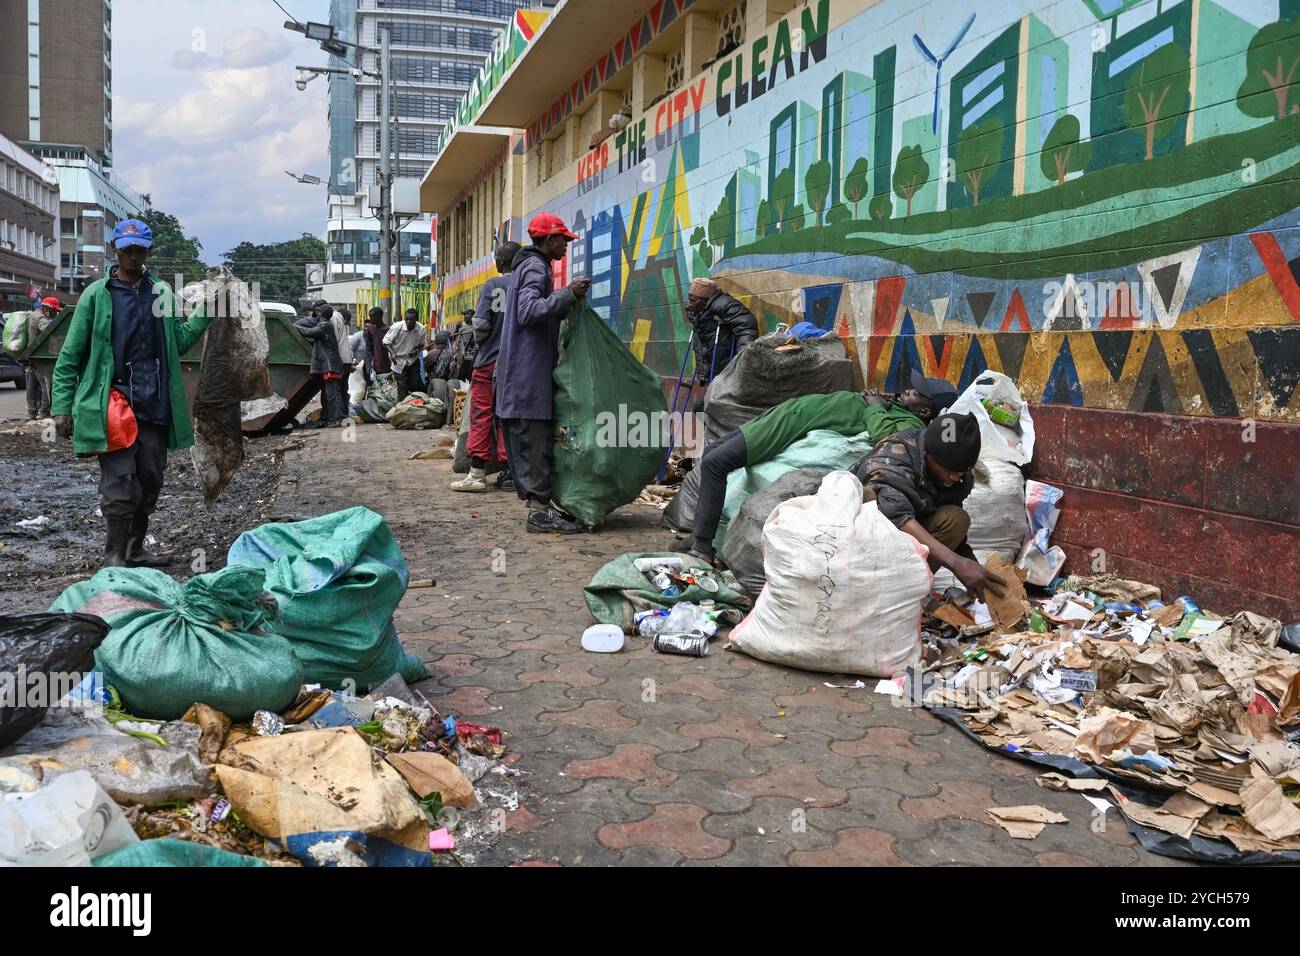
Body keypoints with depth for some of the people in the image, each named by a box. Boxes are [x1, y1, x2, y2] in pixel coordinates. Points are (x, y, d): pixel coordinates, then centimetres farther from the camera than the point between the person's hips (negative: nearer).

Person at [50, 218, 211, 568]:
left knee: (150, 483, 10)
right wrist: (61, 406, -4)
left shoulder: (161, 292, 10)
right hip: (111, 404, -4)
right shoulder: (97, 294, 0)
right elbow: (70, 355, 1)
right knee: (121, 484, -9)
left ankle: (136, 548, 25)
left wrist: (205, 312, 0)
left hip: (154, 405, 4)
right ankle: (114, 554, 5)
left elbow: (179, 342, 11)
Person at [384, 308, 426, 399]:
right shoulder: (397, 327, -20)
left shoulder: (421, 329, -10)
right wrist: (392, 353, -26)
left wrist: (417, 350, -16)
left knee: (415, 384, 6)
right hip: (399, 361, -3)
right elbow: (386, 342, -12)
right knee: (402, 388, -1)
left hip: (413, 361, 3)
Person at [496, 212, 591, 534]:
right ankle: (539, 511, -9)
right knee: (535, 440, -10)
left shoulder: (530, 265, 22)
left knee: (528, 441, 11)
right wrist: (567, 295, -28)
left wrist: (567, 298, 15)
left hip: (526, 371, 11)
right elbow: (529, 310, -25)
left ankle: (537, 503, 17)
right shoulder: (535, 267, -10)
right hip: (529, 372, -11)